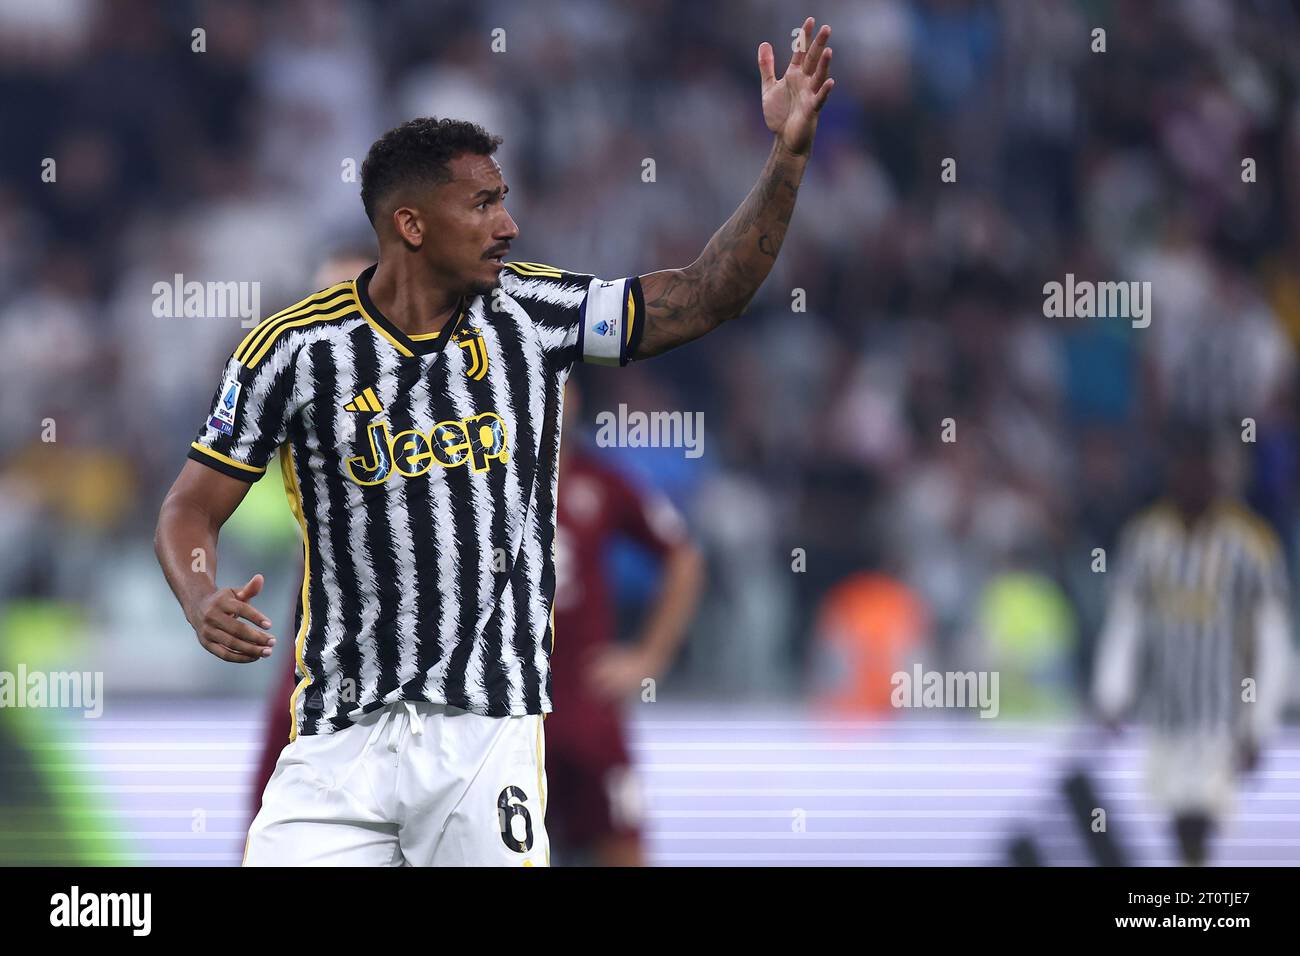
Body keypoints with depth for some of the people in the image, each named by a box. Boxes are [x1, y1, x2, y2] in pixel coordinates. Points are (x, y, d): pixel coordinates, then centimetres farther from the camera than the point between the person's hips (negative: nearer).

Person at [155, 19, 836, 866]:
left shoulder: (531, 315, 4)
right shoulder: (294, 350, -2)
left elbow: (709, 295, 4)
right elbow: (191, 510, 4)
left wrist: (789, 154, -6)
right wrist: (203, 606, -17)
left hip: (490, 728, 1)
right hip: (340, 740, -1)